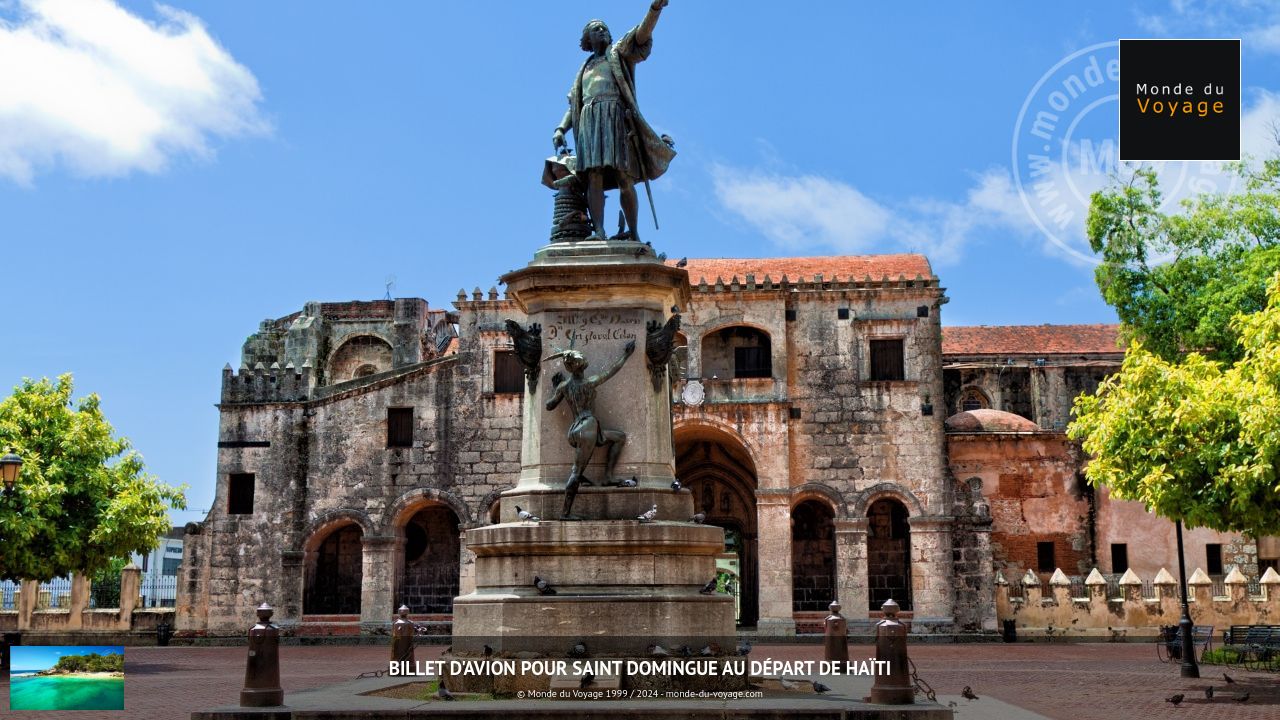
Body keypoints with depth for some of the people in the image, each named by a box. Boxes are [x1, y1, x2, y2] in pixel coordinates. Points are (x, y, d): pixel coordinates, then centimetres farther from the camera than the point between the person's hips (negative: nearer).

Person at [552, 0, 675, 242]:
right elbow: (573, 107, 26)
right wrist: (560, 129, 6)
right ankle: (599, 233, -28)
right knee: (594, 176, -15)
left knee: (624, 178, -11)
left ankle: (633, 232, -2)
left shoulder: (619, 52, 20)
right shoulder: (584, 71, 32)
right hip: (590, 120, 3)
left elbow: (641, 35, -1)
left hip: (616, 116, -3)